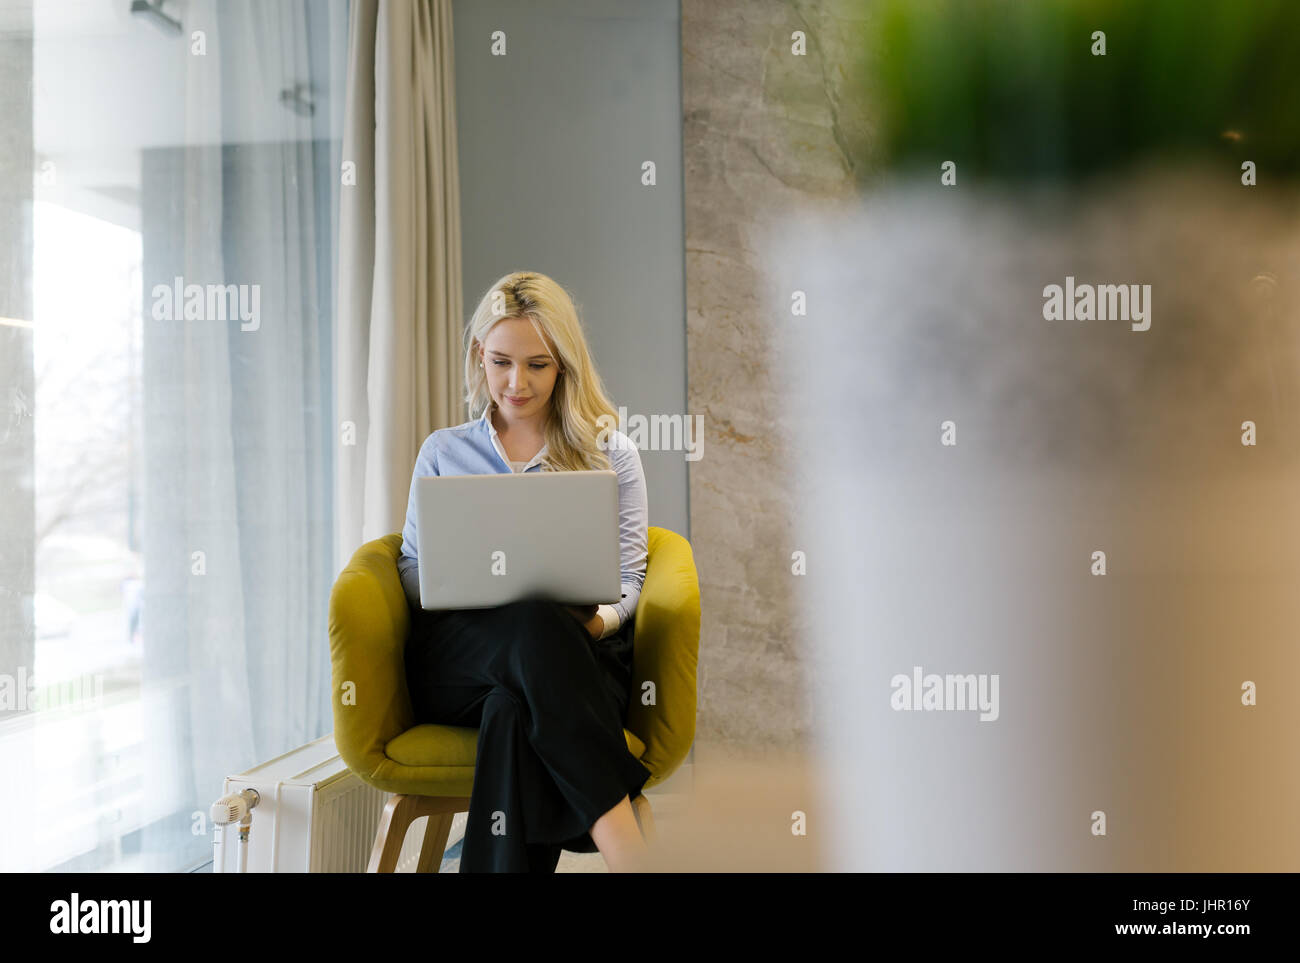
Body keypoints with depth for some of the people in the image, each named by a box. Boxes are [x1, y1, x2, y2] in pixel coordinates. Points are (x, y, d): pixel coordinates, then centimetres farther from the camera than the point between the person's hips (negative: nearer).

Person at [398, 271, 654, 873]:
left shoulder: (612, 454, 16)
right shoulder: (443, 451, 20)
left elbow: (627, 579, 11)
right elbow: (412, 567, 17)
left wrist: (597, 618, -13)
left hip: (574, 648, 0)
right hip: (456, 659, 1)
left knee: (515, 710, -39)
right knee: (535, 621, -38)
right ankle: (627, 835, -42)